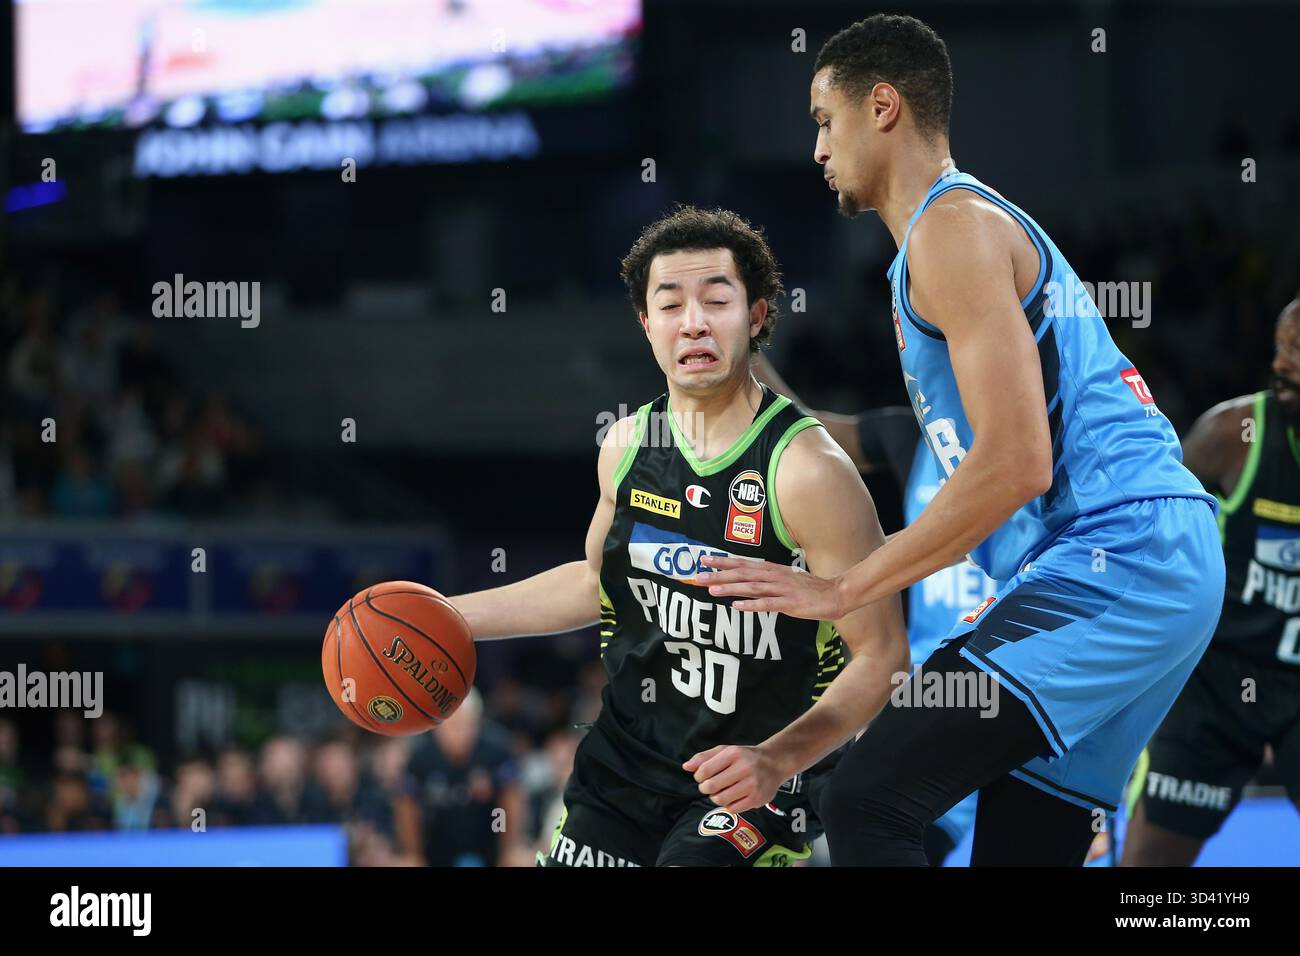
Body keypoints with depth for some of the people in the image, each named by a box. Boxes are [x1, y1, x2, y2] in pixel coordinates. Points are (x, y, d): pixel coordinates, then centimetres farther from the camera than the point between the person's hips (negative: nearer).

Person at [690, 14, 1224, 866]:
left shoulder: (954, 227, -7)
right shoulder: (976, 222, 26)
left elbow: (1015, 462, -18)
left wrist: (842, 591, -13)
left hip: (1115, 559, -11)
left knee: (868, 804, -18)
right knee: (1019, 844, 12)